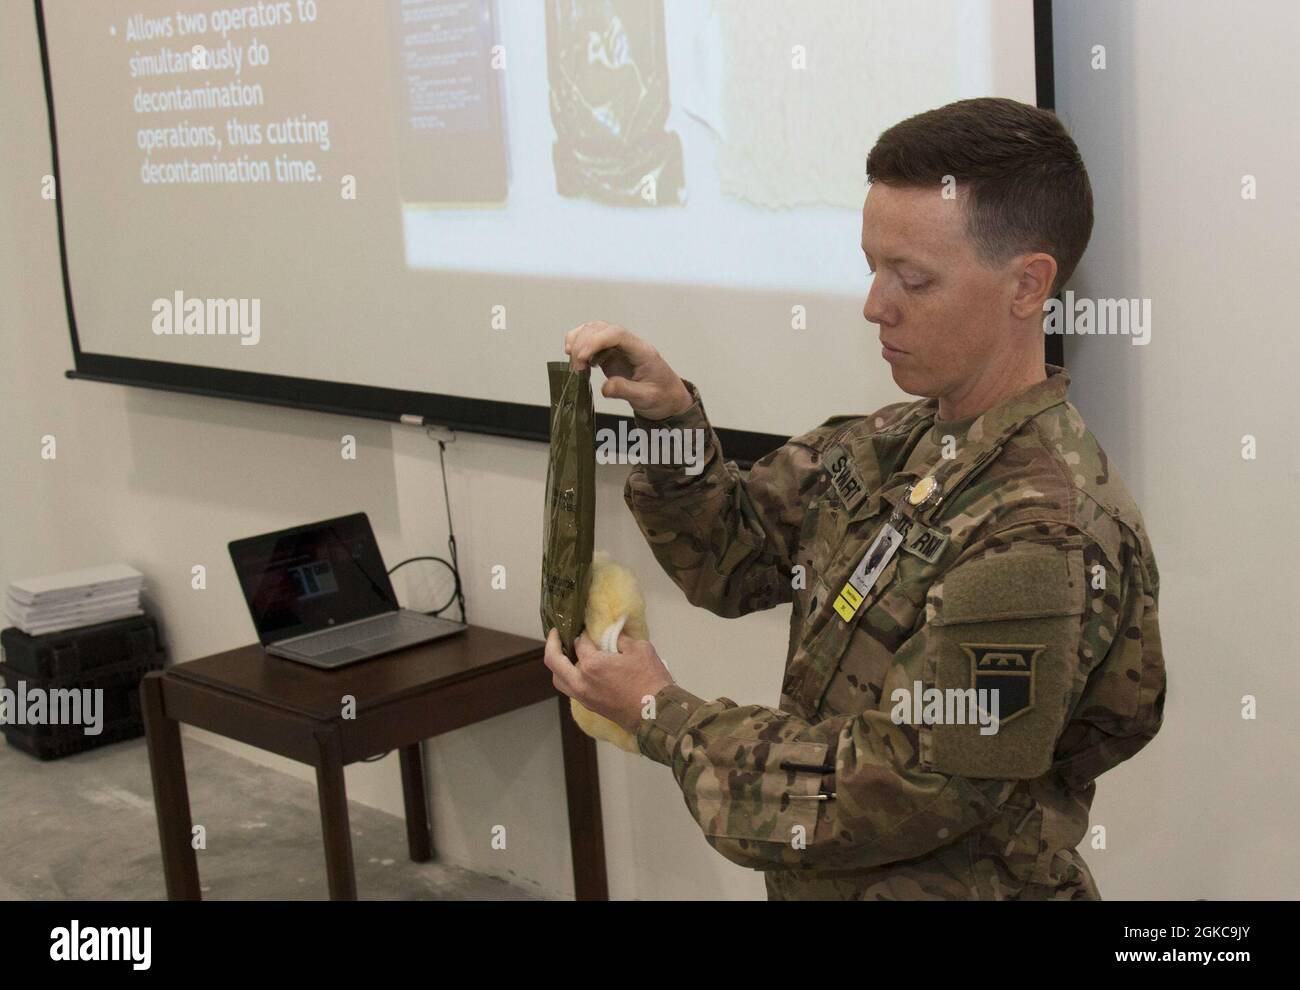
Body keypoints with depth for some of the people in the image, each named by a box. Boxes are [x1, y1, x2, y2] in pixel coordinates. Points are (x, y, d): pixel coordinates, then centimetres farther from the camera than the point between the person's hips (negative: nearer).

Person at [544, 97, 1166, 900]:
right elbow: (737, 555, 6)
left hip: (948, 882, -7)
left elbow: (892, 795, -23)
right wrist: (669, 414, -11)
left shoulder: (1042, 544, -28)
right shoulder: (901, 443, -3)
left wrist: (662, 717, -14)